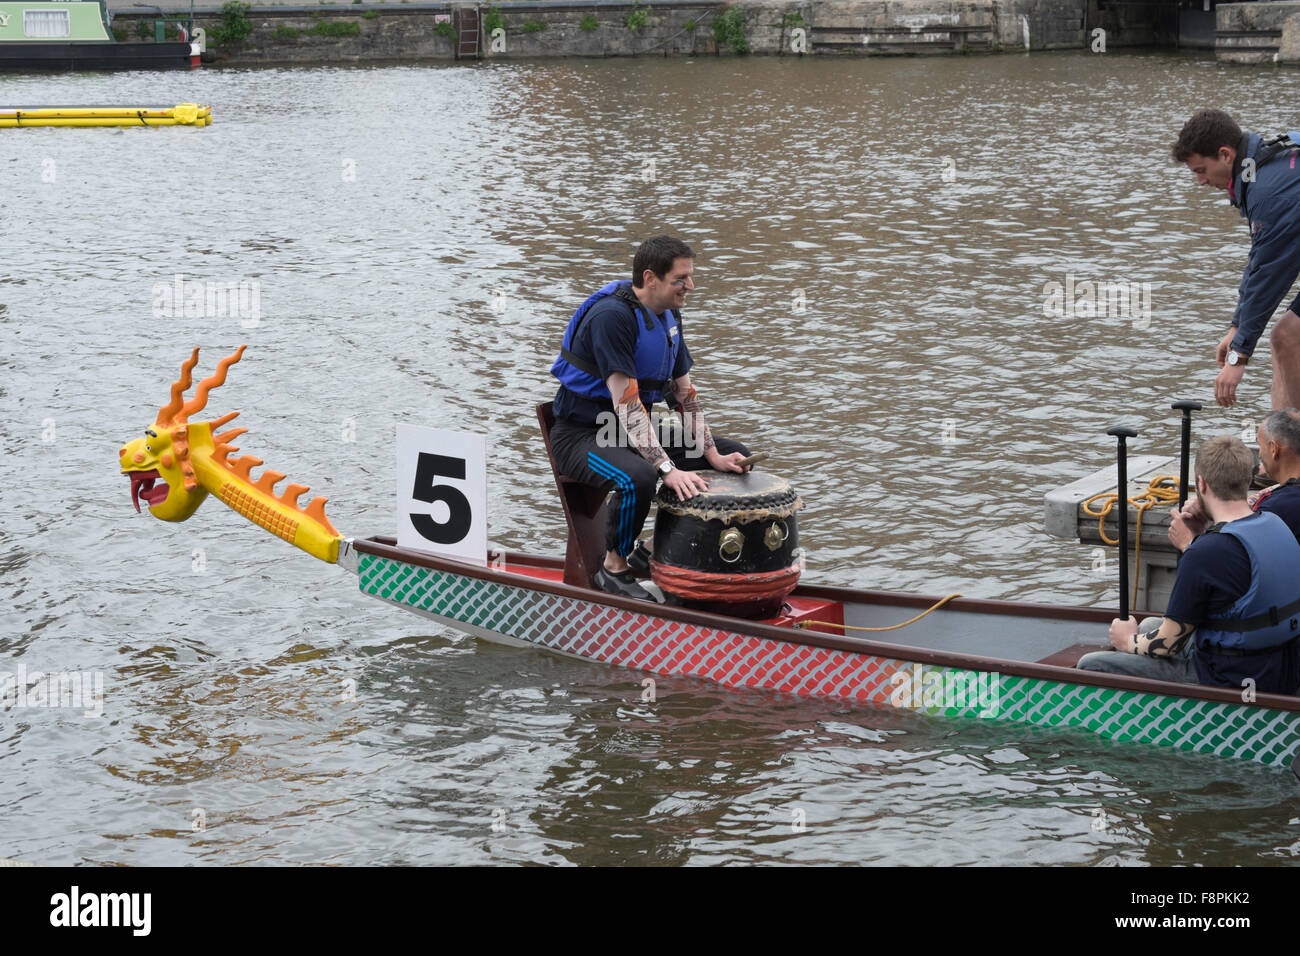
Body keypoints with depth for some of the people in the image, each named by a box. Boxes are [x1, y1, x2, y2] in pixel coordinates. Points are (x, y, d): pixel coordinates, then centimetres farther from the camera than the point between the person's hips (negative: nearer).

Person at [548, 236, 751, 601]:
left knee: (737, 457, 5)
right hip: (582, 433, -9)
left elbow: (683, 392, 9)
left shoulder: (669, 314, 5)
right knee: (638, 477, -40)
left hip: (634, 432, 9)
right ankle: (613, 567, -14)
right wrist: (668, 469, -35)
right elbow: (625, 403, -30)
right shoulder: (611, 316, -24)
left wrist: (714, 455, -2)